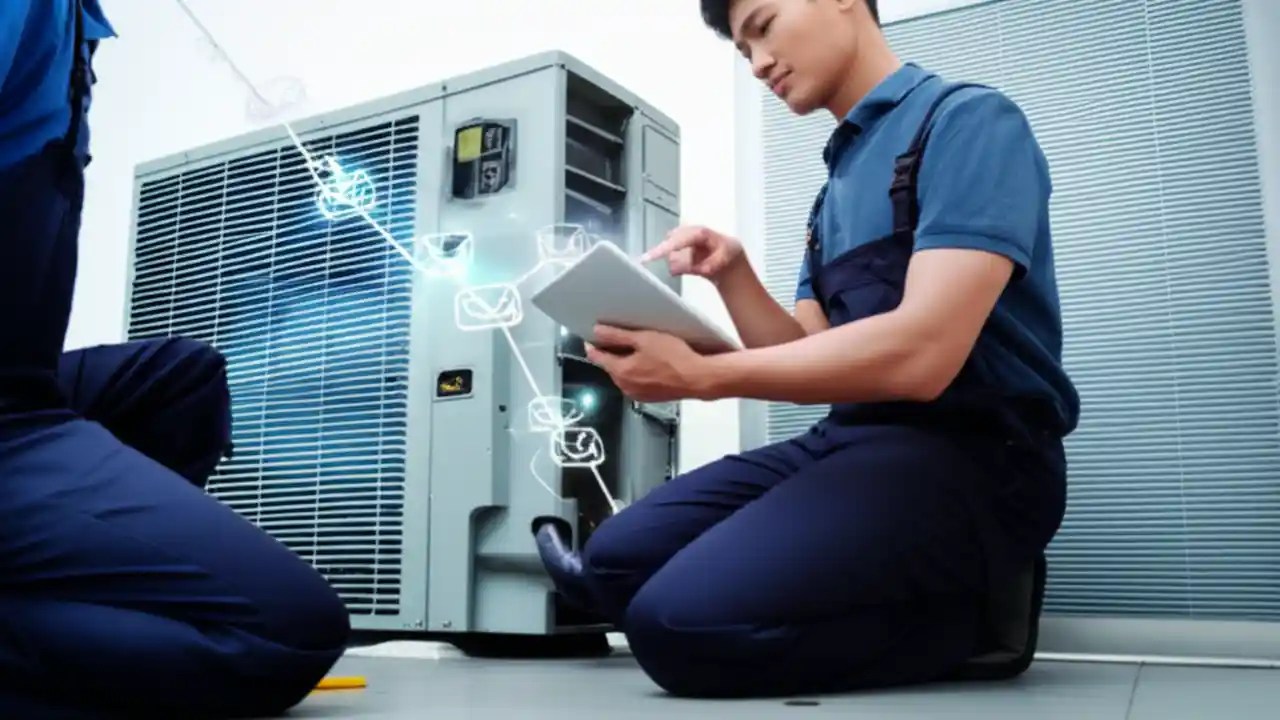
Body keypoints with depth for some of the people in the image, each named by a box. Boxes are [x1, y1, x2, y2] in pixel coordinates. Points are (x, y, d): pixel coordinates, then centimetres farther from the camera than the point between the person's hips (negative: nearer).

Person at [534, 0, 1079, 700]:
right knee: (615, 563, 3)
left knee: (683, 619, -25)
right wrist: (731, 272, -1)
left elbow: (920, 353, -22)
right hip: (848, 443, 8)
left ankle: (970, 611, -5)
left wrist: (701, 376, -18)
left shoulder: (970, 120, -9)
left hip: (967, 455, -8)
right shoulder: (836, 188, 19)